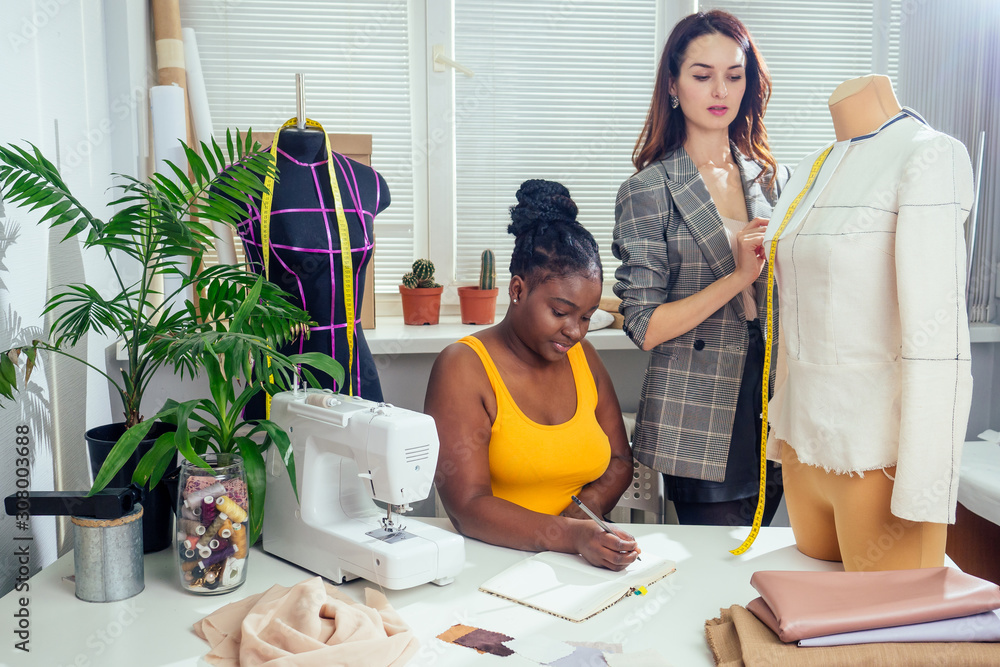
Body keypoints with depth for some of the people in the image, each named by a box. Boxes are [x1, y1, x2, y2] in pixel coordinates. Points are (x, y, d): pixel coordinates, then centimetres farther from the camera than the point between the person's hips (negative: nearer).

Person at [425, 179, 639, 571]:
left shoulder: (583, 356, 11)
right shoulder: (462, 368, -8)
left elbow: (619, 461, 20)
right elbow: (468, 508, -16)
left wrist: (586, 506, -2)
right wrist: (572, 536, -28)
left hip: (585, 564, 5)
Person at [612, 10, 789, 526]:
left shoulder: (775, 180, 9)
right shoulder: (649, 190, -5)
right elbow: (645, 328, -11)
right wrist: (738, 277, -18)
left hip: (774, 404, 5)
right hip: (697, 422, -4)